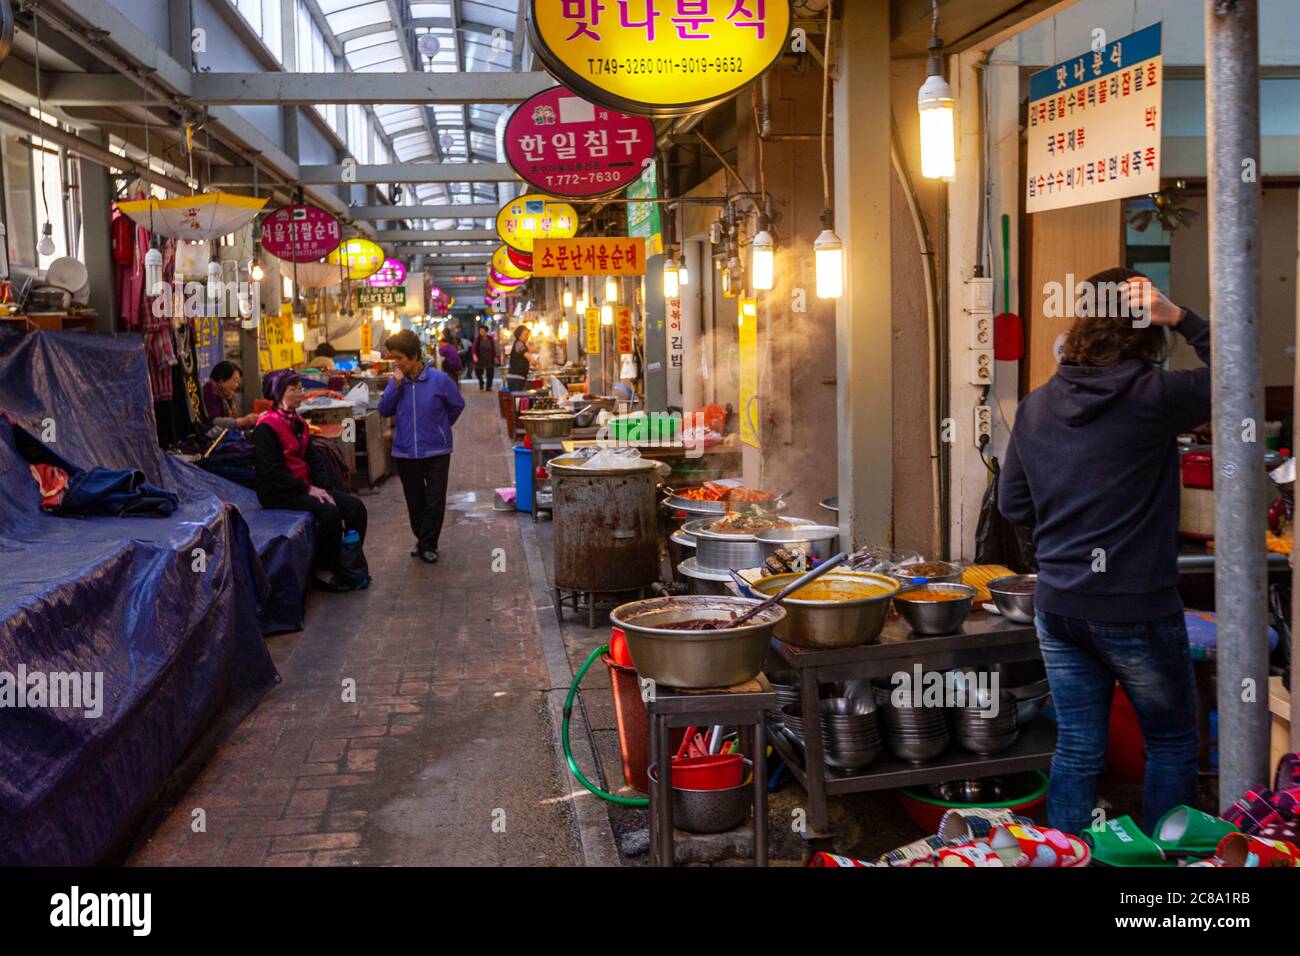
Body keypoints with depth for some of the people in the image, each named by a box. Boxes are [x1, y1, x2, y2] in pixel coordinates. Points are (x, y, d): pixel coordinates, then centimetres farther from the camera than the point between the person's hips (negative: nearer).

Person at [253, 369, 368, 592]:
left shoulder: (297, 422, 14)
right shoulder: (265, 428, -13)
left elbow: (314, 458, 11)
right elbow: (273, 472, -20)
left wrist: (324, 489, -4)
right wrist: (308, 489, -20)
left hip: (304, 486, 9)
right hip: (278, 493, -9)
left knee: (355, 507, -5)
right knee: (329, 512, -29)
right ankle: (324, 571, -13)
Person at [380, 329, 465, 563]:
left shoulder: (439, 380, -11)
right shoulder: (396, 381, -2)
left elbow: (457, 406, 2)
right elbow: (384, 410, -6)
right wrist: (396, 384, -16)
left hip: (436, 451, -3)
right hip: (405, 452, 3)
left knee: (435, 502, 0)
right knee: (415, 502, 13)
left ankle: (428, 545, 12)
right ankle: (421, 540, 29)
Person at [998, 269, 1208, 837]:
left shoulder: (1037, 406, 1)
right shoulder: (1151, 397, -15)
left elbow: (1012, 503, 9)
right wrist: (1179, 318, -10)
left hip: (1058, 606, 5)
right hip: (1134, 612, -5)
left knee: (1076, 751, 14)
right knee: (1172, 743, 16)